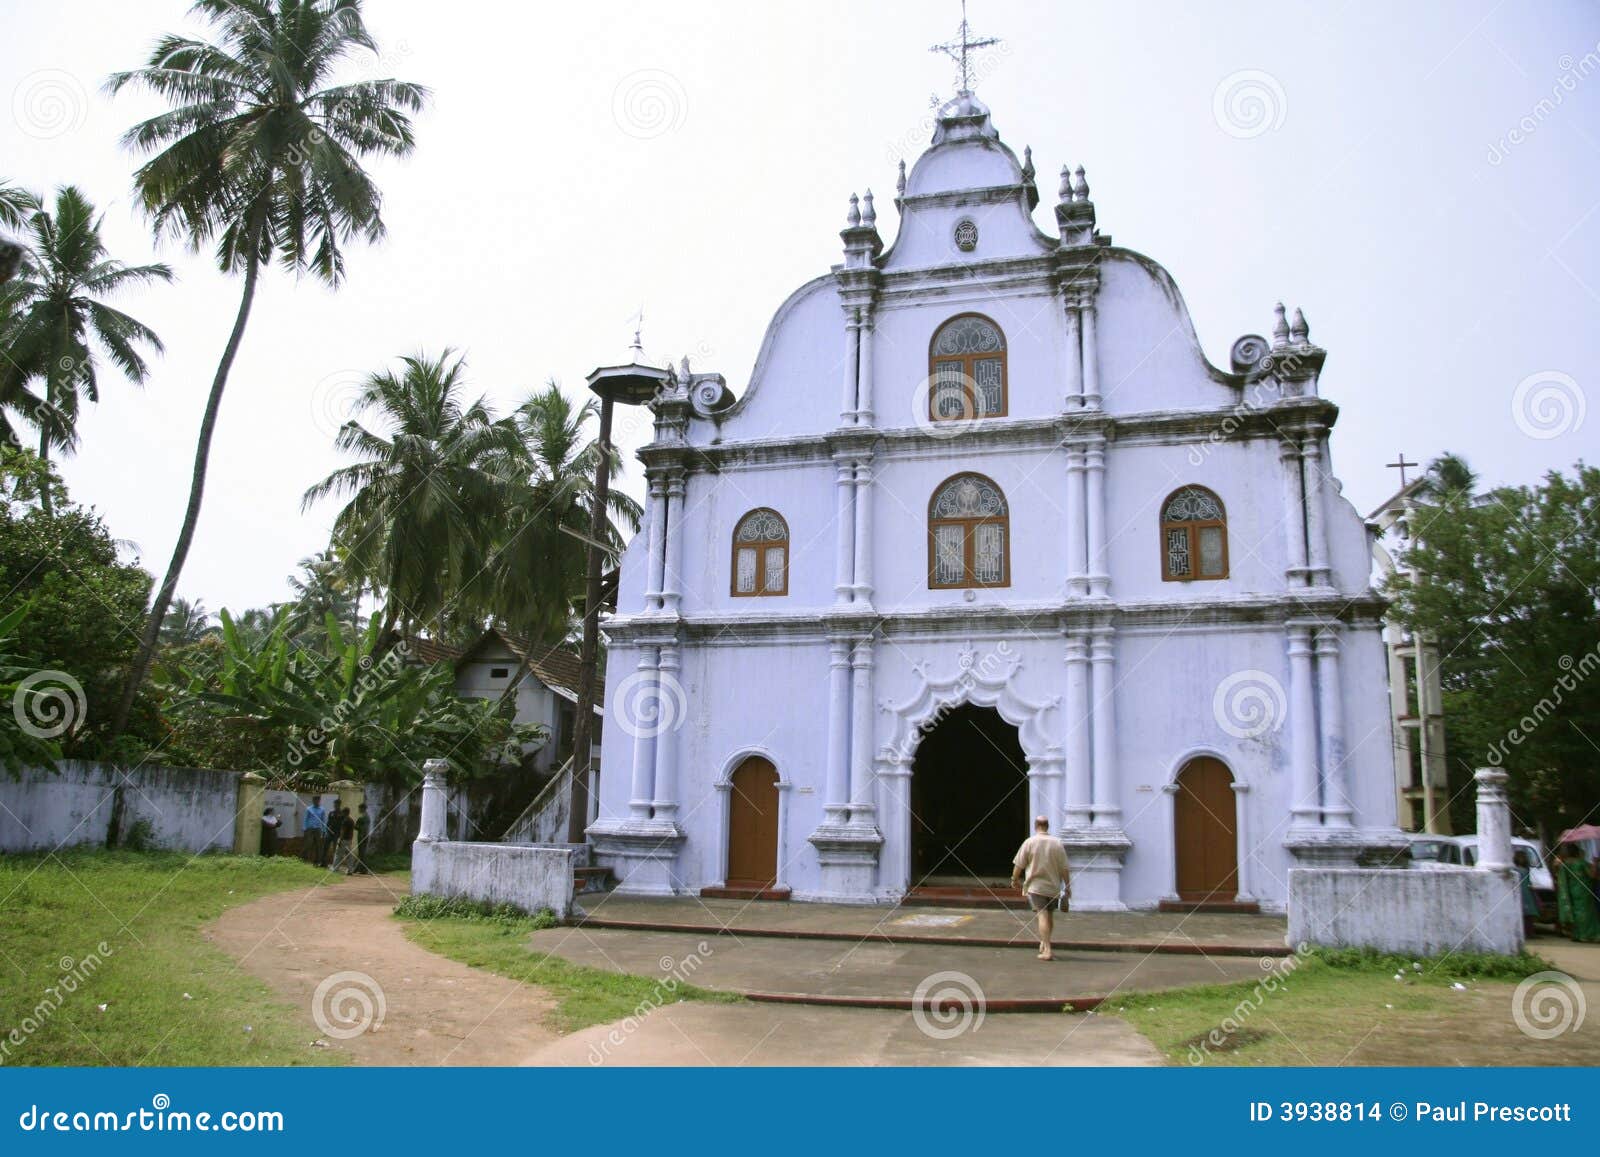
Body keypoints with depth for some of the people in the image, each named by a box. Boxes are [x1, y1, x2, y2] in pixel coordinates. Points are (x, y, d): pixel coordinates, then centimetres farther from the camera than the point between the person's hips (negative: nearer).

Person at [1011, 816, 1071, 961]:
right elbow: (1064, 868, 3)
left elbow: (1019, 865, -4)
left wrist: (1014, 879, 12)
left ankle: (1047, 950, -14)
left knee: (1042, 915, -7)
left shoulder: (1029, 842, -6)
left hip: (1036, 885, -3)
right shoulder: (1057, 843, 0)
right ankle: (1044, 943, 30)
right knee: (1050, 915, 19)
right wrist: (1067, 885, 13)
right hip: (1053, 886, 3)